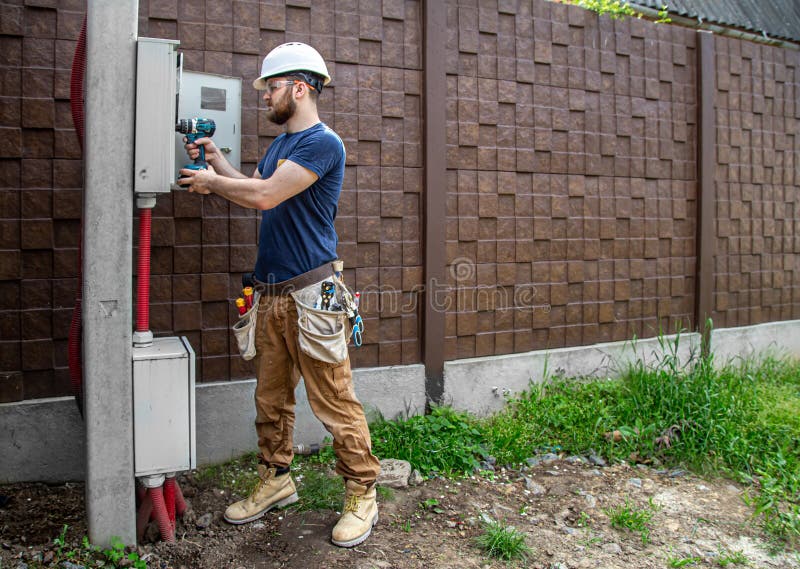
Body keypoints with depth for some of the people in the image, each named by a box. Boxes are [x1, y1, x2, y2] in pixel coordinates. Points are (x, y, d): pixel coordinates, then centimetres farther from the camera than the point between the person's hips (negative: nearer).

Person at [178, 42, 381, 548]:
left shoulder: (322, 142, -11)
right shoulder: (280, 143, 20)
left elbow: (265, 194, -19)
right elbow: (255, 188, 23)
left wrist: (212, 182, -4)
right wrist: (216, 160, 16)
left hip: (310, 292, -9)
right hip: (273, 292, 9)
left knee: (334, 401, -3)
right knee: (271, 397, 15)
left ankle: (362, 494, 10)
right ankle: (276, 480, 29)